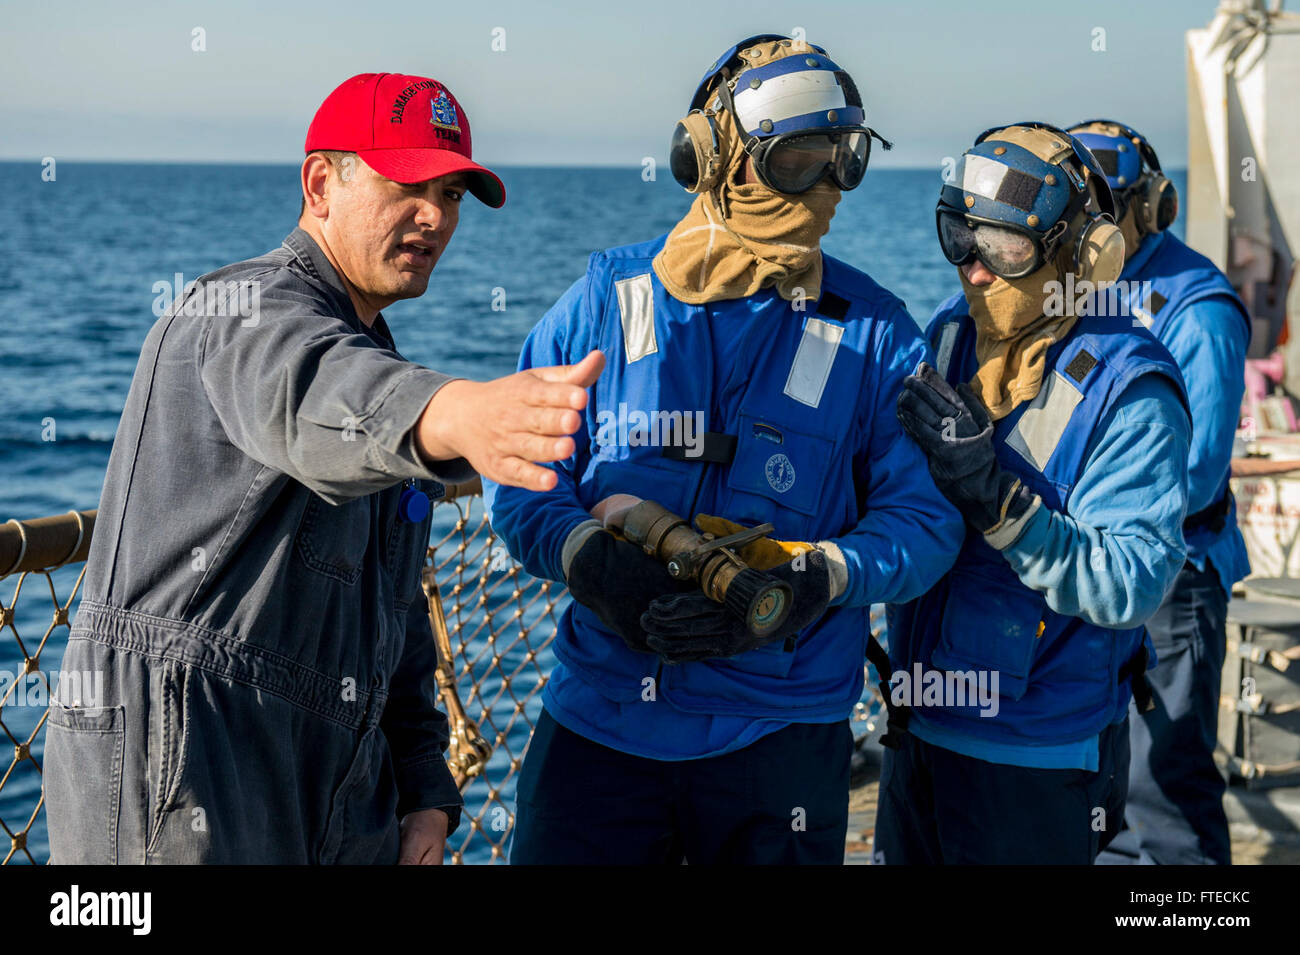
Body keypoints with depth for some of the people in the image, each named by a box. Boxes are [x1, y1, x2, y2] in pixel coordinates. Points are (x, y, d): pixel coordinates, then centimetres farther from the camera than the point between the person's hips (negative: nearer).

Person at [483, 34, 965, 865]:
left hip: (781, 734, 0)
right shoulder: (606, 301, 0)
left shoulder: (875, 331, -1)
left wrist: (815, 581, -22)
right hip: (600, 723, 0)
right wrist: (590, 556, -19)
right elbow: (520, 479, 0)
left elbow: (925, 516, -4)